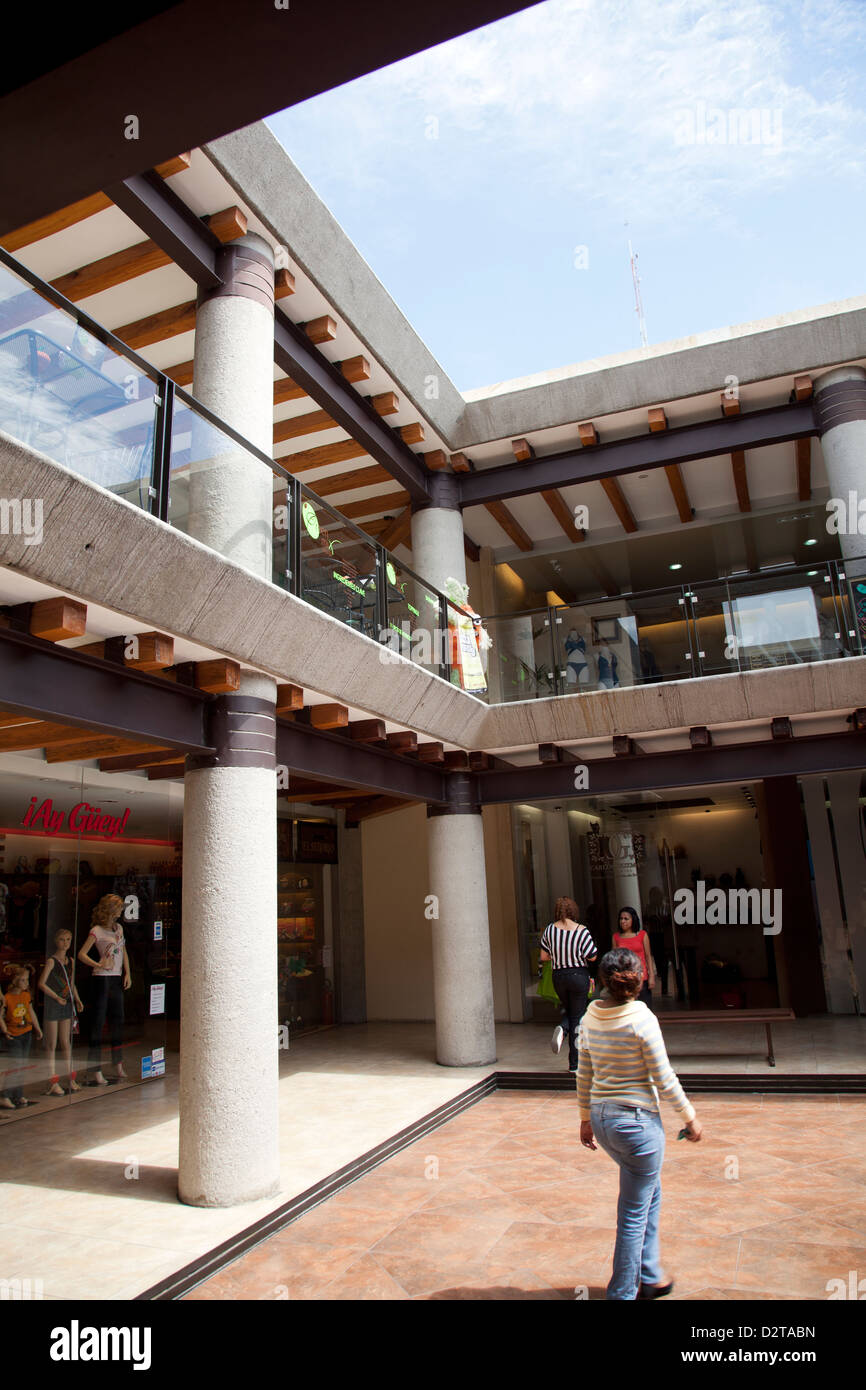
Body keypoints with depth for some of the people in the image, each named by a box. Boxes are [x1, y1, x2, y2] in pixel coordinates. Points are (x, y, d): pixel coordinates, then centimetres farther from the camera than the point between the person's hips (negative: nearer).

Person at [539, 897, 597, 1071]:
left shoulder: (549, 930, -3)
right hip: (579, 975, -3)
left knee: (569, 1010, 25)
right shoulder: (581, 931, -12)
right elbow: (592, 957, -12)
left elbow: (544, 956, 1)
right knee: (577, 1017, 7)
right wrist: (577, 954, 8)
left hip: (558, 976, 3)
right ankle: (574, 1063, 7)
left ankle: (561, 1029, -8)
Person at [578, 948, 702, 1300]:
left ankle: (649, 1277, 37)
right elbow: (664, 1079, -14)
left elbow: (584, 1075, 7)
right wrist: (690, 1117, 0)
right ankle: (622, 1292, 22)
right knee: (634, 1212, 10)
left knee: (650, 1193, 26)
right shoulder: (641, 1019, -19)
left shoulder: (591, 1018, -1)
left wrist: (586, 1119, 18)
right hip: (636, 1120, -7)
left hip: (601, 1117, 7)